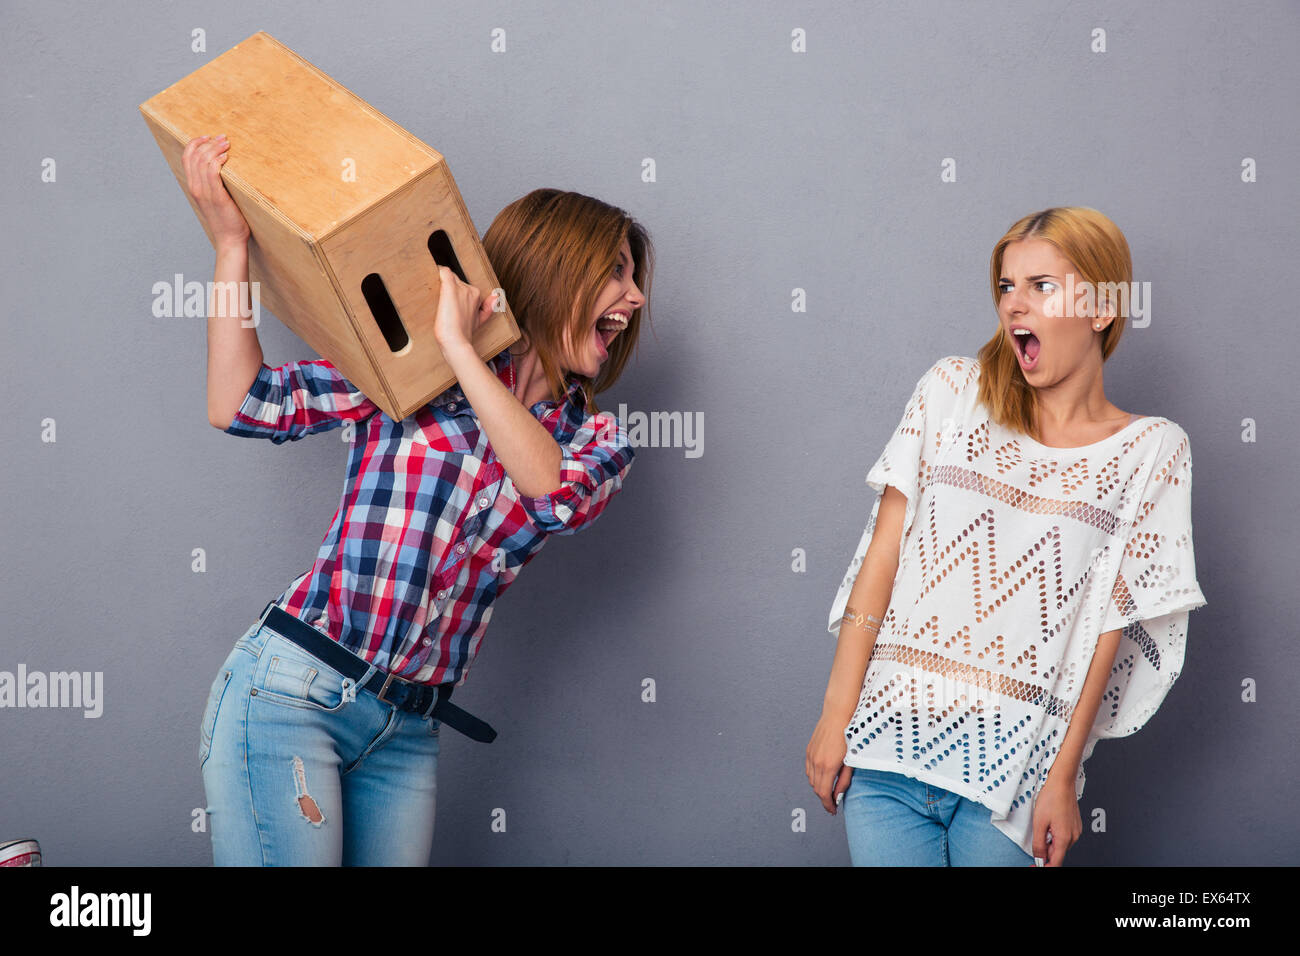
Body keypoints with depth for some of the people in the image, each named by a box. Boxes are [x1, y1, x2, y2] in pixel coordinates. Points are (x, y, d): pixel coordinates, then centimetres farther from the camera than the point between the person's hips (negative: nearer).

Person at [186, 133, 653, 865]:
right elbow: (241, 406, -4)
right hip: (290, 687, -4)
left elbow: (557, 496, -16)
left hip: (408, 734, 4)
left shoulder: (597, 440, 8)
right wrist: (231, 242, -7)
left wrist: (459, 347, -16)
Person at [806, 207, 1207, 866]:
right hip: (887, 738, 1)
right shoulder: (953, 390, 5)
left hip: (1012, 763, -1)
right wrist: (835, 716, -2)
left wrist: (1064, 776, -6)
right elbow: (881, 553, 2)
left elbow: (1108, 623, -1)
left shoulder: (1150, 450, 3)